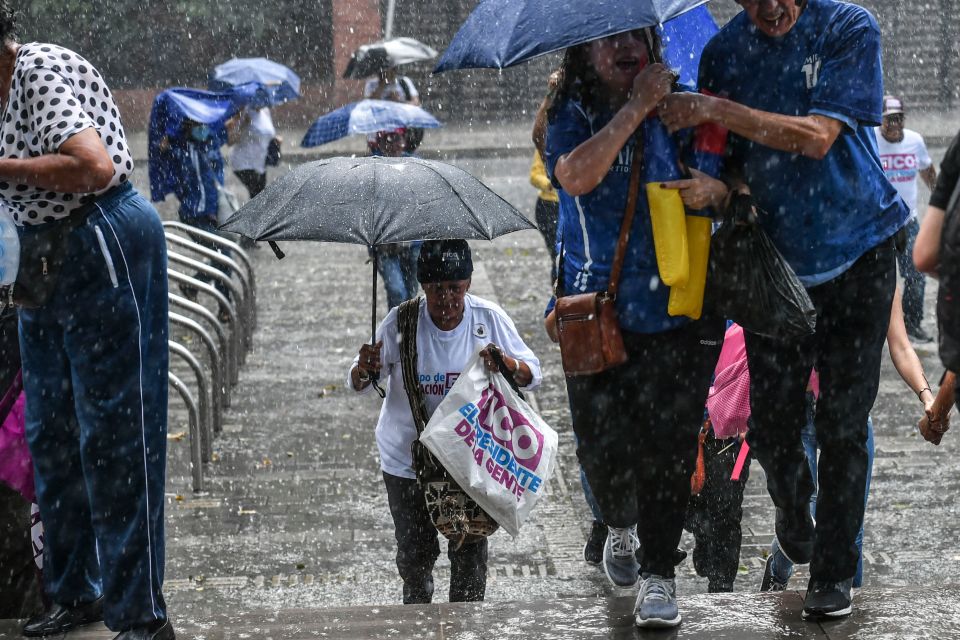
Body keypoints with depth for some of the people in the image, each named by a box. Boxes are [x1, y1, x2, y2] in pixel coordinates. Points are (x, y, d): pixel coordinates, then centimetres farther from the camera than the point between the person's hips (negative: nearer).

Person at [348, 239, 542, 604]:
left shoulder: (489, 319, -7)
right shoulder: (401, 322, -10)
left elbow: (533, 375, -3)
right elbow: (358, 385, -4)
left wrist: (506, 364, -25)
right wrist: (365, 370, -29)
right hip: (408, 459, 0)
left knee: (470, 552, 4)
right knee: (415, 553, 7)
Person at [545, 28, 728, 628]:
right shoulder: (570, 116, 1)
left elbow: (738, 183, 8)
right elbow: (576, 177, -20)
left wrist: (715, 189, -16)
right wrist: (635, 106, -19)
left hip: (678, 308, 0)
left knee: (668, 440, -8)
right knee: (602, 444, 2)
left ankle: (660, 572, 5)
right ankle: (620, 525, 35)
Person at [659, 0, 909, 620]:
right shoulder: (725, 51, -1)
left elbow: (817, 137, -20)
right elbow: (735, 167, 5)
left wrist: (714, 110, -25)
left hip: (857, 253, -3)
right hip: (776, 259, 3)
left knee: (843, 420, -1)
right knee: (771, 423, 4)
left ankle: (834, 569, 12)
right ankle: (794, 515, 36)